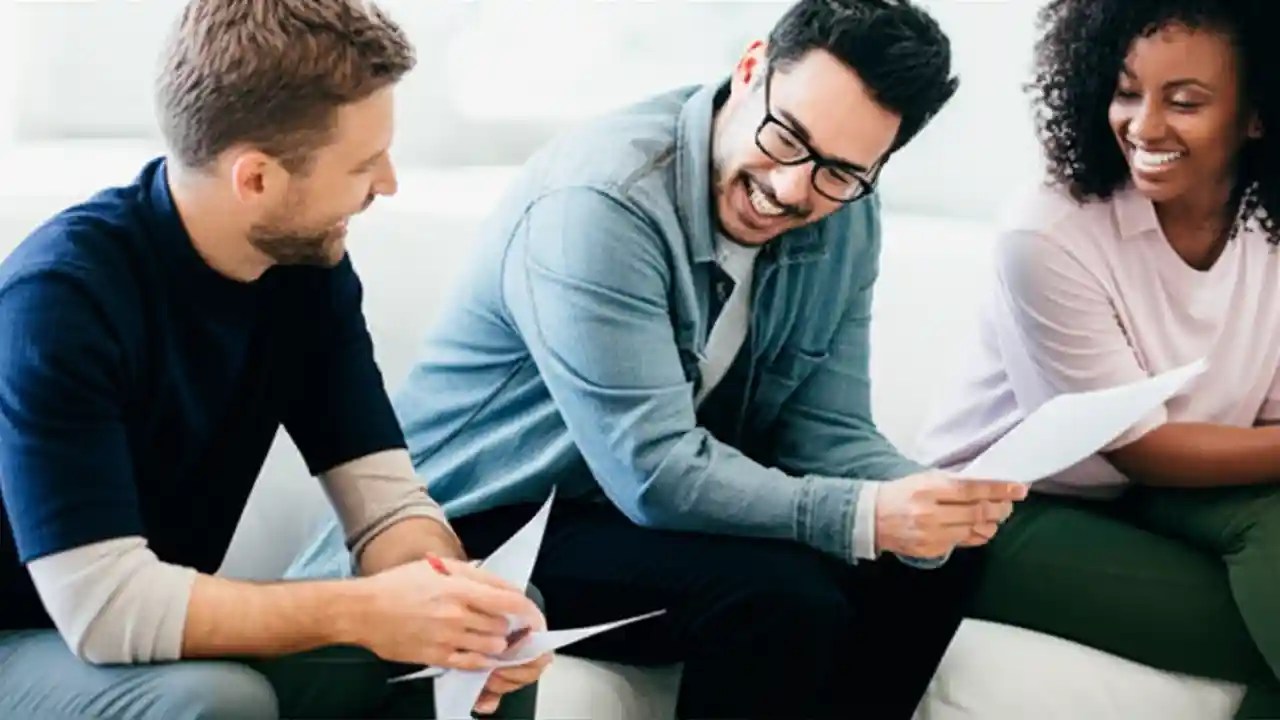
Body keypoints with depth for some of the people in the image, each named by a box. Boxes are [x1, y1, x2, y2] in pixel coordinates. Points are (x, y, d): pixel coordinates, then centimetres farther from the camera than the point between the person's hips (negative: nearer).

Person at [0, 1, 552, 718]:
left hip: (168, 635, 6)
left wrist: (454, 594, -29)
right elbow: (102, 604, -33)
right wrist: (362, 610, -35)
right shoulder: (60, 296, -28)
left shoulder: (309, 265, -8)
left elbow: (389, 503, -7)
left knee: (476, 646, -10)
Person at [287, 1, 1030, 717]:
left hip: (666, 502, 7)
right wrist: (867, 517, -37)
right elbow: (654, 473, -31)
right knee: (782, 596, -28)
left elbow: (823, 428, -5)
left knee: (929, 558, -6)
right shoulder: (599, 200, -28)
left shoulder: (846, 215, -5)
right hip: (487, 534, -7)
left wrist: (927, 501, -25)